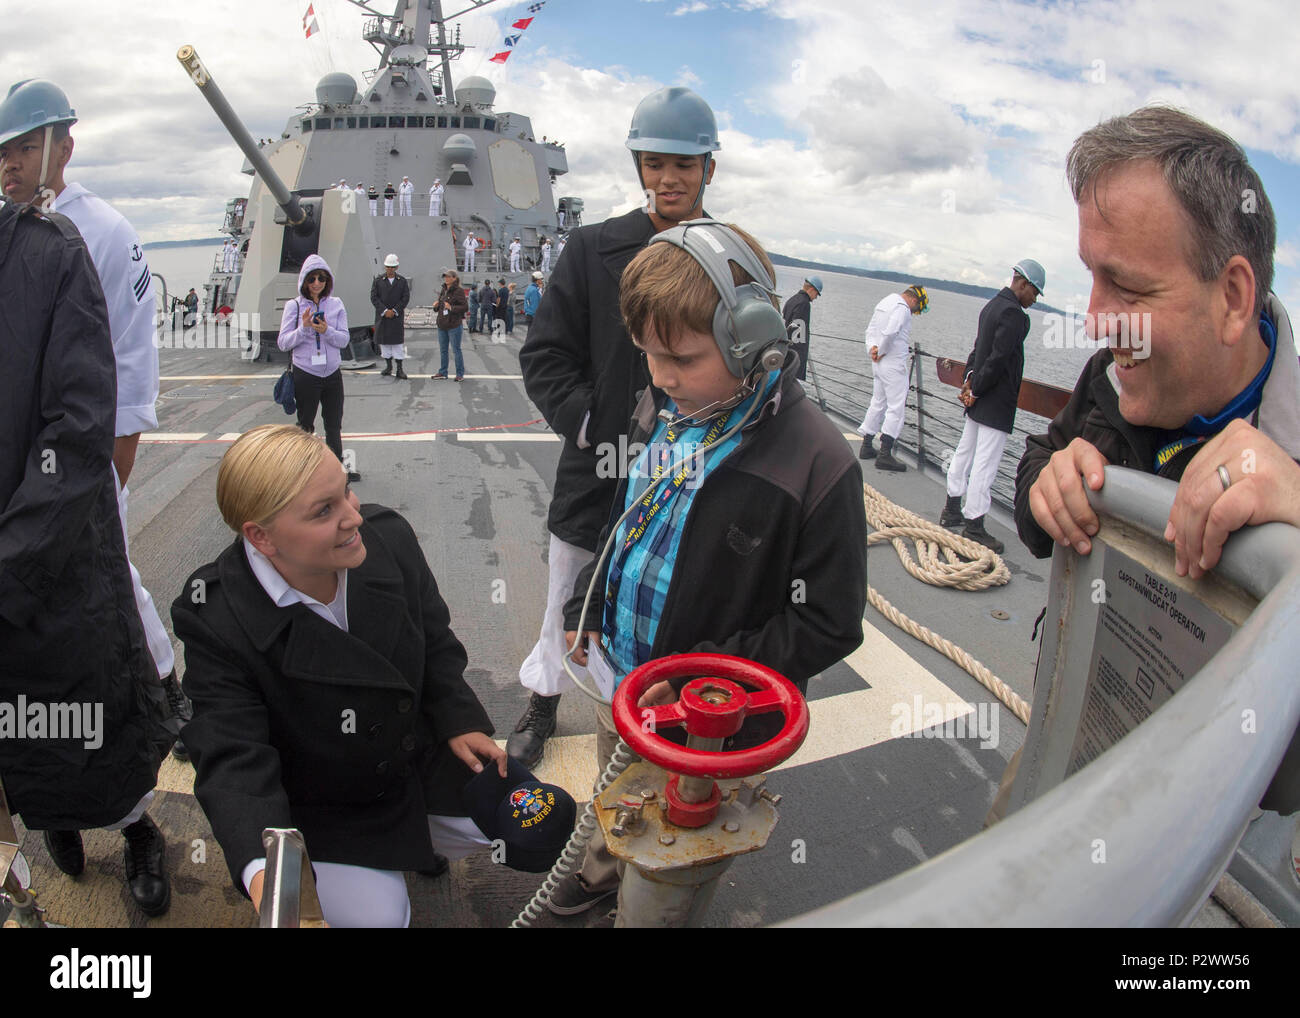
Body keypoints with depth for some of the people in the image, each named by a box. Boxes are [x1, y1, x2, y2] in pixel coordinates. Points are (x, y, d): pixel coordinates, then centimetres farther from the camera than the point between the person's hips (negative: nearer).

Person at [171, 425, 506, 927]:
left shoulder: (389, 536, -19)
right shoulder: (215, 620, -29)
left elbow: (435, 640, -1)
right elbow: (234, 757, -30)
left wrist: (459, 720, -8)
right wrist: (261, 867, -46)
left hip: (415, 750, 4)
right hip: (318, 804, -3)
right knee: (377, 916, -9)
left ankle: (413, 837, 35)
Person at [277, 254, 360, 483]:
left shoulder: (336, 304, 2)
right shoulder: (294, 306, -5)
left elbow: (344, 339, -1)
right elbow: (283, 343, -6)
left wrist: (326, 330, -20)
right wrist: (303, 328, -21)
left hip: (332, 374, 3)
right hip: (305, 375, -3)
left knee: (334, 425, 15)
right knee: (305, 426, 8)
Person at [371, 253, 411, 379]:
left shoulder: (403, 281, 5)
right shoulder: (378, 280, 5)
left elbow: (406, 298, -1)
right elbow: (374, 297, -2)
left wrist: (394, 311, -10)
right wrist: (385, 311, -13)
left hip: (397, 317, -1)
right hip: (382, 316, 1)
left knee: (398, 341, -4)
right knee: (384, 341, 5)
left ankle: (399, 369, -2)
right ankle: (388, 366, 16)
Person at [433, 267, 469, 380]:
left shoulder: (459, 291, -9)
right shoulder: (443, 290, 14)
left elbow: (465, 306, -13)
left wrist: (452, 308, -22)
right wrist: (436, 305, 2)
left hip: (454, 325, -7)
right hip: (442, 325, 7)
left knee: (456, 349, 0)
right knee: (442, 350, 12)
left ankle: (460, 373, 8)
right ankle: (442, 372, 22)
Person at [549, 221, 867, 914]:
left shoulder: (817, 465, -27)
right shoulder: (662, 407, -5)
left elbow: (828, 627, -21)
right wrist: (583, 612, 7)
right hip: (617, 674, 6)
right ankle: (602, 868, 61)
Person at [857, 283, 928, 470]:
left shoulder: (884, 303, 15)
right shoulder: (902, 308, -14)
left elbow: (870, 330, 15)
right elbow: (890, 332, -28)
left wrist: (872, 348, 1)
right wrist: (880, 351, -14)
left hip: (879, 364, 9)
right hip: (894, 365, -9)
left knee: (877, 403, 17)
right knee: (896, 407, -6)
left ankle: (866, 447, 21)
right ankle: (885, 454, -11)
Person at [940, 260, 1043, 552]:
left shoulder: (992, 306, 12)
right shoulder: (1013, 312, -18)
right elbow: (998, 359, -23)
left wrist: (969, 379, 6)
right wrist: (975, 389, -14)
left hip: (980, 400, 10)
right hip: (997, 403, -10)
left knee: (964, 452, 18)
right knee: (985, 465, -5)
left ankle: (952, 511, 31)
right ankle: (974, 527, 0)